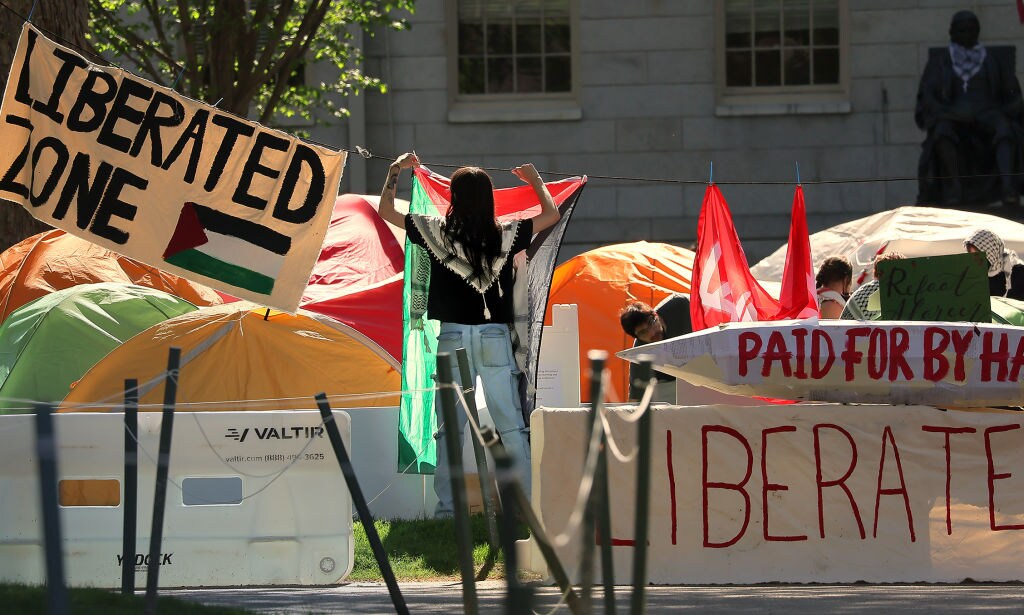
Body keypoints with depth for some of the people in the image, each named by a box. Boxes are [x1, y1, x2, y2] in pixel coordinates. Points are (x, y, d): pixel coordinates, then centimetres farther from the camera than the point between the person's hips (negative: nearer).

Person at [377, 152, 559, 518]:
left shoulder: (438, 232, -4)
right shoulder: (506, 236, -1)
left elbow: (386, 210, 8)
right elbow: (551, 214, 15)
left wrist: (396, 170, 21)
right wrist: (535, 180, 31)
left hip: (454, 337, -1)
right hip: (496, 337, 1)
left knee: (449, 426, 2)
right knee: (511, 425, 4)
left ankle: (447, 505, -3)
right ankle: (525, 499, 3)